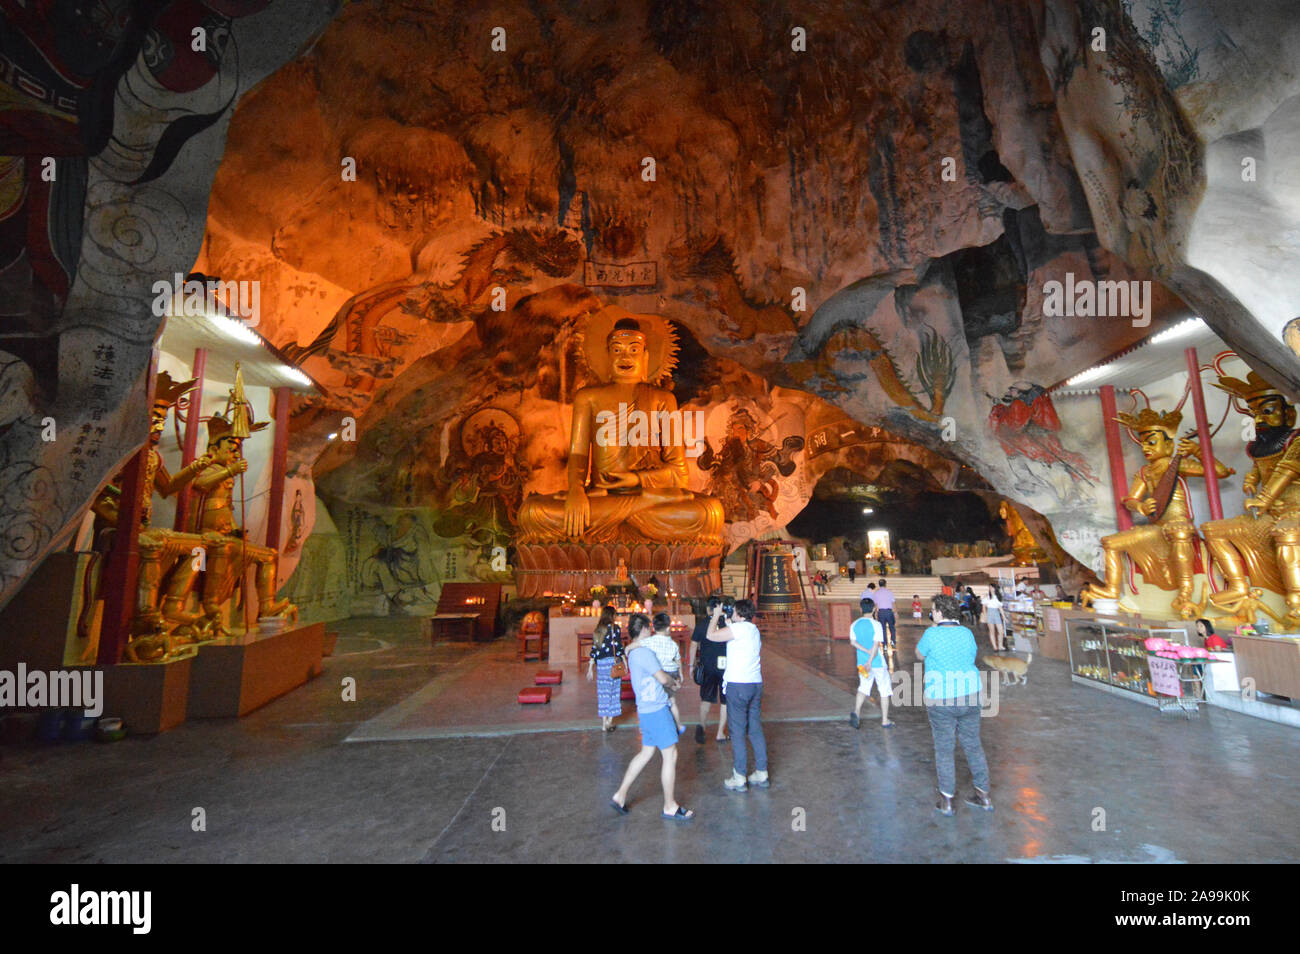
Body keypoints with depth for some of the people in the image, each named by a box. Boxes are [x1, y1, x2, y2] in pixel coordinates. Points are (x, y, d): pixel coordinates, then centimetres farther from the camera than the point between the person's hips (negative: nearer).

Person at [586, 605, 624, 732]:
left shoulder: (597, 630, 10)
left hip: (600, 664, 5)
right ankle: (609, 721, 6)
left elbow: (594, 649, 9)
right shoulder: (614, 627, -6)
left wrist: (590, 669, 13)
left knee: (603, 692, 11)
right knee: (613, 691, 5)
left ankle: (604, 723, 17)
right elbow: (618, 647, -9)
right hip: (613, 662, -5)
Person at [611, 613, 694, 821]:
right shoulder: (644, 652, -19)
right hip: (656, 710, -9)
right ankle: (670, 807, 12)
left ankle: (621, 795, 23)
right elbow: (662, 678, -21)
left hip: (646, 709, 10)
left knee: (646, 752, 18)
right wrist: (675, 682, -1)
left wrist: (669, 683, 9)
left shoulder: (633, 652, 11)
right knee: (670, 755, 1)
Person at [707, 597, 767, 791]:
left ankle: (739, 778, 9)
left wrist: (717, 615, 2)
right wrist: (726, 620, 20)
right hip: (756, 683, 8)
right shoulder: (754, 630, 12)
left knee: (738, 732, 1)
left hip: (738, 685, -8)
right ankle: (761, 774, 22)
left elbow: (711, 635, -10)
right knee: (755, 730, 15)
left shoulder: (739, 628, -14)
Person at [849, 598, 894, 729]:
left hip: (862, 663, 4)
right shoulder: (876, 625, -14)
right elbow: (876, 645, -19)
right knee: (884, 691, 11)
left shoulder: (854, 624, 1)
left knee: (863, 687, 15)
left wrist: (867, 652, -8)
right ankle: (885, 720, 19)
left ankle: (856, 712, -6)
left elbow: (853, 642, -4)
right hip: (878, 663, -4)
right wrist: (870, 661, -19)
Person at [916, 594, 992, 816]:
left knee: (944, 750, 9)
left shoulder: (932, 634, -15)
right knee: (973, 746, 19)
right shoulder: (966, 633, -2)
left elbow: (920, 655, 2)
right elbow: (971, 659, 11)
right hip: (969, 697, 4)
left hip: (941, 702, -4)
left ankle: (947, 801, 18)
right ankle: (984, 796, 30)